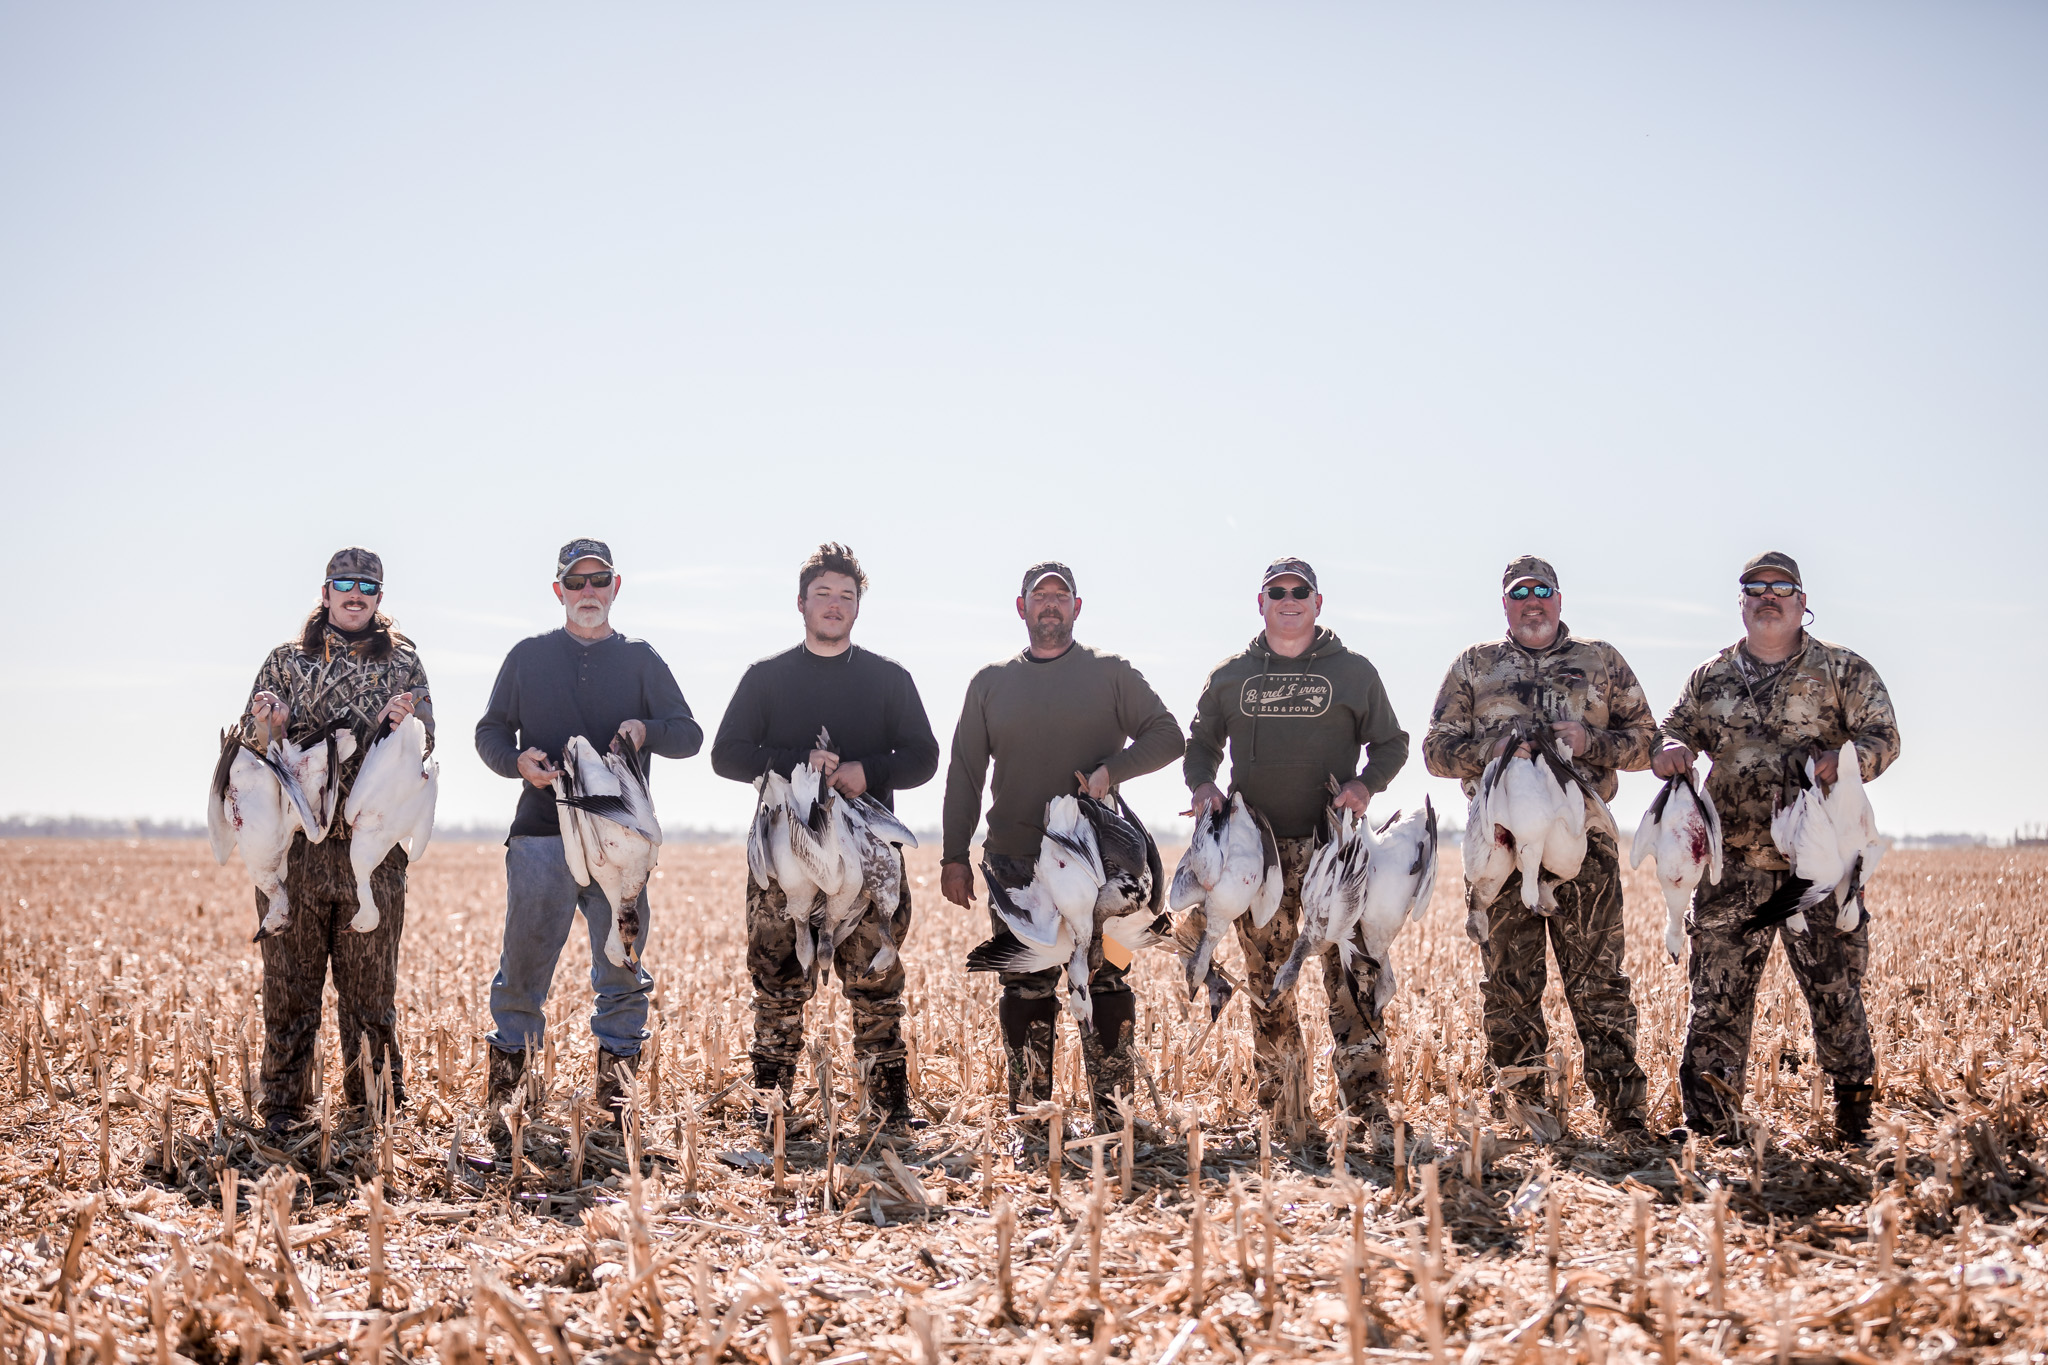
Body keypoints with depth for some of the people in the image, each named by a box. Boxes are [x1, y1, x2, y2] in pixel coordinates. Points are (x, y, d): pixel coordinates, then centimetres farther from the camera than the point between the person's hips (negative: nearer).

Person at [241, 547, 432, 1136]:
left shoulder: (402, 663, 12)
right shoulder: (286, 661, 13)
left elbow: (424, 741, 5)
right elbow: (250, 740, 10)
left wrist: (398, 725, -18)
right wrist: (267, 728, -13)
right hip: (295, 846, 0)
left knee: (371, 979, 5)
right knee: (289, 980, 2)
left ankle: (373, 1101, 15)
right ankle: (283, 1103, 10)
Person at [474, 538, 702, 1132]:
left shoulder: (640, 660, 12)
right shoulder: (529, 656, 12)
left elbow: (690, 734, 8)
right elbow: (490, 731, 13)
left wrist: (647, 730, -12)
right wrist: (518, 761, -9)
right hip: (541, 835, 0)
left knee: (622, 971, 2)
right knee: (523, 967, 0)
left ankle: (614, 1095, 12)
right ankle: (503, 1092, 10)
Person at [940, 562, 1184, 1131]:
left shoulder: (1111, 674, 7)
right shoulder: (991, 683, 13)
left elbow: (1166, 735, 4)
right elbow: (964, 773, 13)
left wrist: (1112, 769, -13)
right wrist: (955, 855, 6)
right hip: (1015, 865, 2)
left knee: (1107, 989, -3)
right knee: (1025, 995, 4)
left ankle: (1115, 1119, 3)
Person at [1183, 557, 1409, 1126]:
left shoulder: (1353, 671, 8)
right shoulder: (1229, 675, 13)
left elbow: (1391, 742, 12)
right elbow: (1200, 744, 20)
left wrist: (1366, 785, -7)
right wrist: (1203, 785, -2)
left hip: (1335, 841, -2)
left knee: (1352, 972, -11)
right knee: (1265, 974, 6)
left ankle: (1366, 1097, -8)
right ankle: (1276, 1093, 17)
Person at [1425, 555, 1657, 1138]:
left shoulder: (1601, 661, 14)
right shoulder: (1475, 666, 15)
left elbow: (1646, 740, 11)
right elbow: (1437, 749, 10)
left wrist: (1589, 741, -7)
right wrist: (1492, 750, -8)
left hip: (1583, 838, -1)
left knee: (1598, 982, -4)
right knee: (1509, 987, 2)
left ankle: (1627, 1114, -1)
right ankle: (1522, 1115, 10)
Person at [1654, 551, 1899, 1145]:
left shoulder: (1843, 670, 7)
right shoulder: (1711, 678, 15)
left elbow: (1883, 735, 1)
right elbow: (1674, 731, 17)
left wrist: (1847, 760, -21)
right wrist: (1671, 750, -9)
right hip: (1733, 864, 2)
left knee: (1835, 988, -2)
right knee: (1718, 991, 0)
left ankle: (1854, 1117, 13)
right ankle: (1709, 1126, 7)